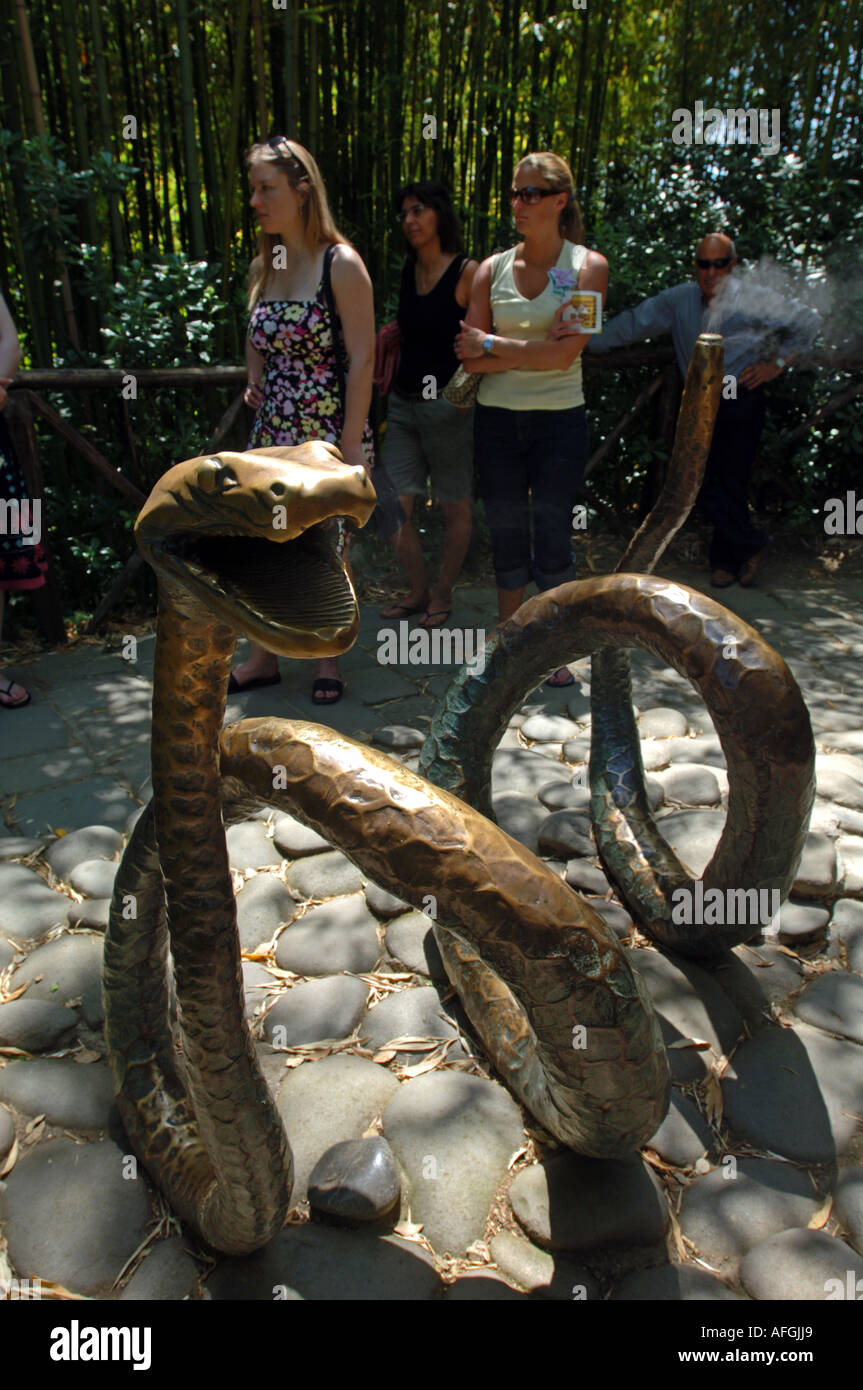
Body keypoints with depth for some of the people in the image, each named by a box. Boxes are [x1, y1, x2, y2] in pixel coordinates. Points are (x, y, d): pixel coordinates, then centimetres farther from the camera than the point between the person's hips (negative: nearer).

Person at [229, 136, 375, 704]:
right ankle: (263, 658, 23)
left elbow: (362, 359, -13)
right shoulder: (263, 267, 10)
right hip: (273, 433, 6)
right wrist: (256, 386, 6)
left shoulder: (341, 264, -9)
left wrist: (351, 442, -16)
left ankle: (329, 660, 22)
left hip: (330, 435, -6)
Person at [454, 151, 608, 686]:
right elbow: (471, 358, -3)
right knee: (507, 536, 8)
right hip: (497, 419, 3)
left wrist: (495, 344, -9)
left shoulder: (588, 266, -2)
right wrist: (536, 348, -13)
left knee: (553, 536, 1)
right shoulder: (493, 269, 6)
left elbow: (566, 354, -14)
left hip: (559, 420, -2)